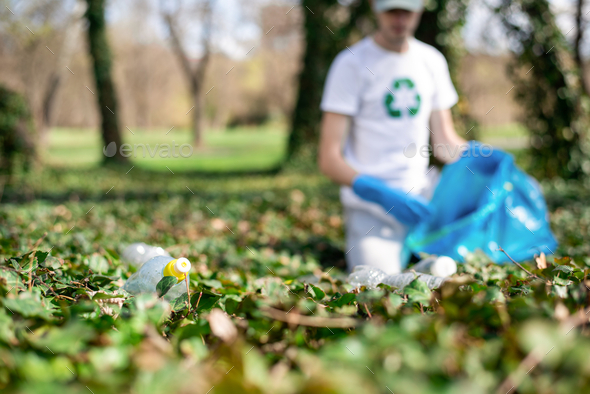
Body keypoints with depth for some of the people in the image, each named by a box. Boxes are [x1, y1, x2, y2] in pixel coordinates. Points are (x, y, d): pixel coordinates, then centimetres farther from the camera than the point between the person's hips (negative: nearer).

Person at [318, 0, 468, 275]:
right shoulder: (351, 64, -6)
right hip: (371, 204, -5)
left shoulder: (432, 61, 11)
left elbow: (444, 142, 14)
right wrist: (384, 196, -24)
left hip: (421, 193, 5)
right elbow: (329, 159, -11)